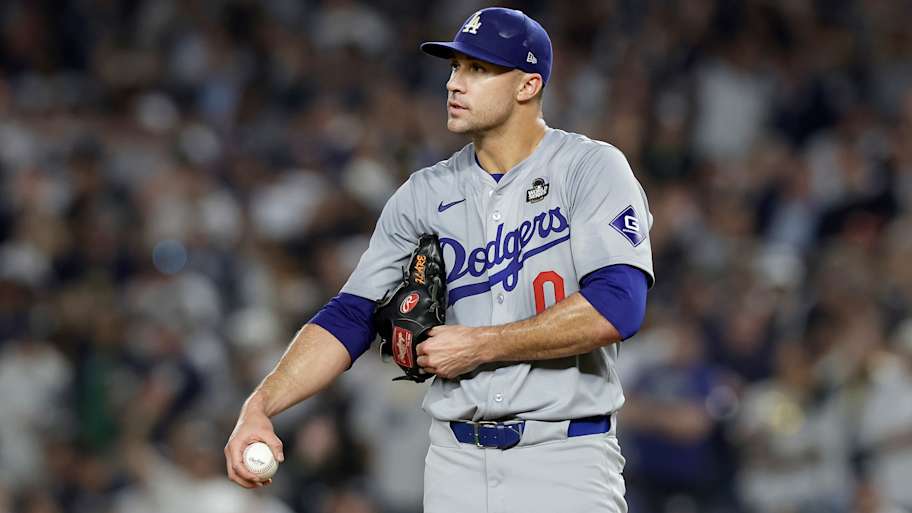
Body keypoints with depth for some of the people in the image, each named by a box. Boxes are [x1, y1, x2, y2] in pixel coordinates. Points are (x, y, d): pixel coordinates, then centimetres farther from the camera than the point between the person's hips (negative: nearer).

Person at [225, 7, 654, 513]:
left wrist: (479, 345, -13)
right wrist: (259, 406, -8)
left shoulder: (592, 169, -3)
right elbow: (350, 316, 6)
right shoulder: (424, 194, 10)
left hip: (565, 460, -4)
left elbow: (615, 308, -17)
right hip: (457, 461, 4)